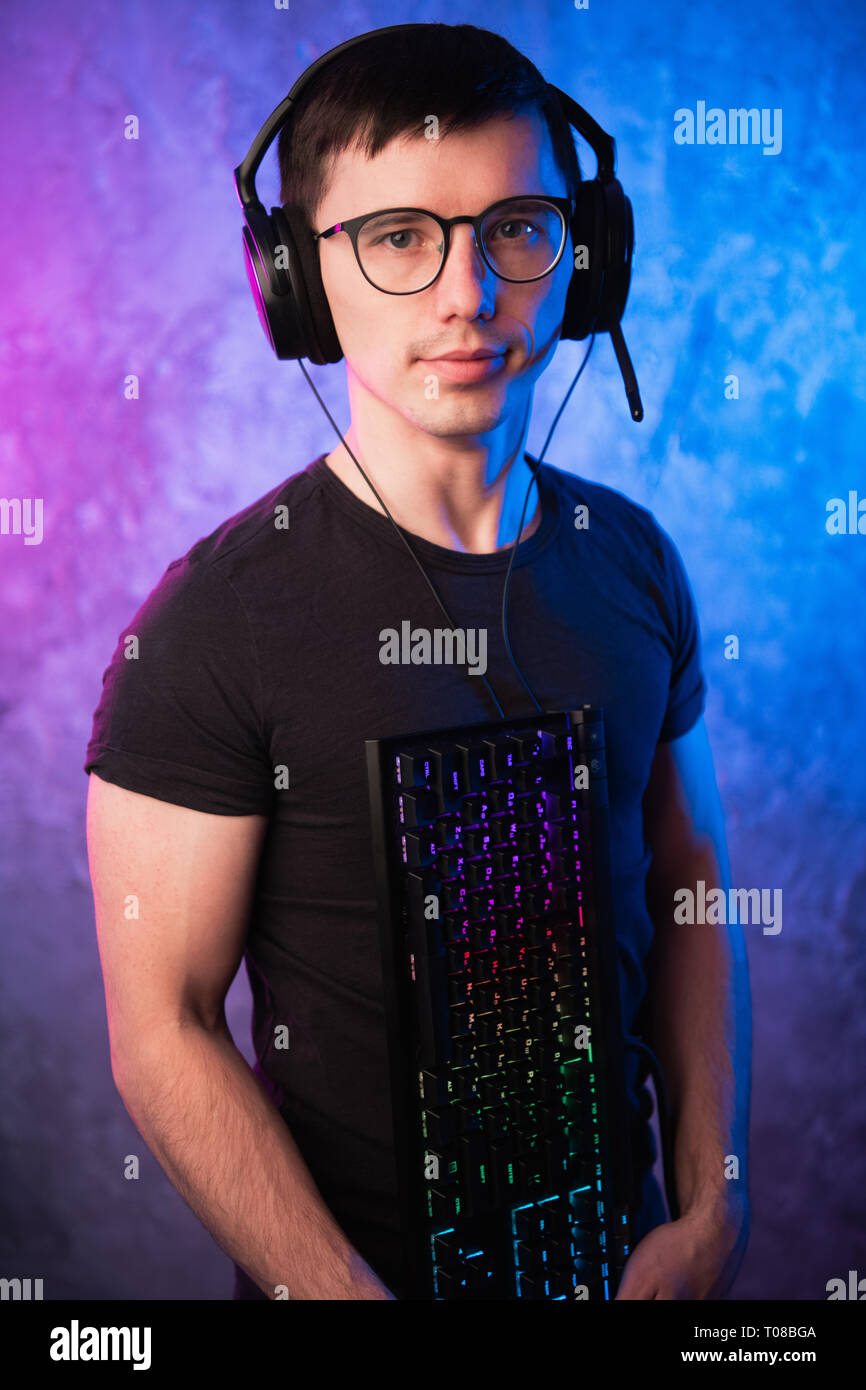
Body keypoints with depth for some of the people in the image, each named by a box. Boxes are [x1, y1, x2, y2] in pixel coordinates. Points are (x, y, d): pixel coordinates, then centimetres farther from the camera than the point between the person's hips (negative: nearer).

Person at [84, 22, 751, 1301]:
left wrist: (711, 1206, -2)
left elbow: (689, 882, 3)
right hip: (349, 1260, -4)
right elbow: (162, 1032, -18)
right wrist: (345, 1291, -19)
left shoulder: (633, 559, -3)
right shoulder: (216, 621, -20)